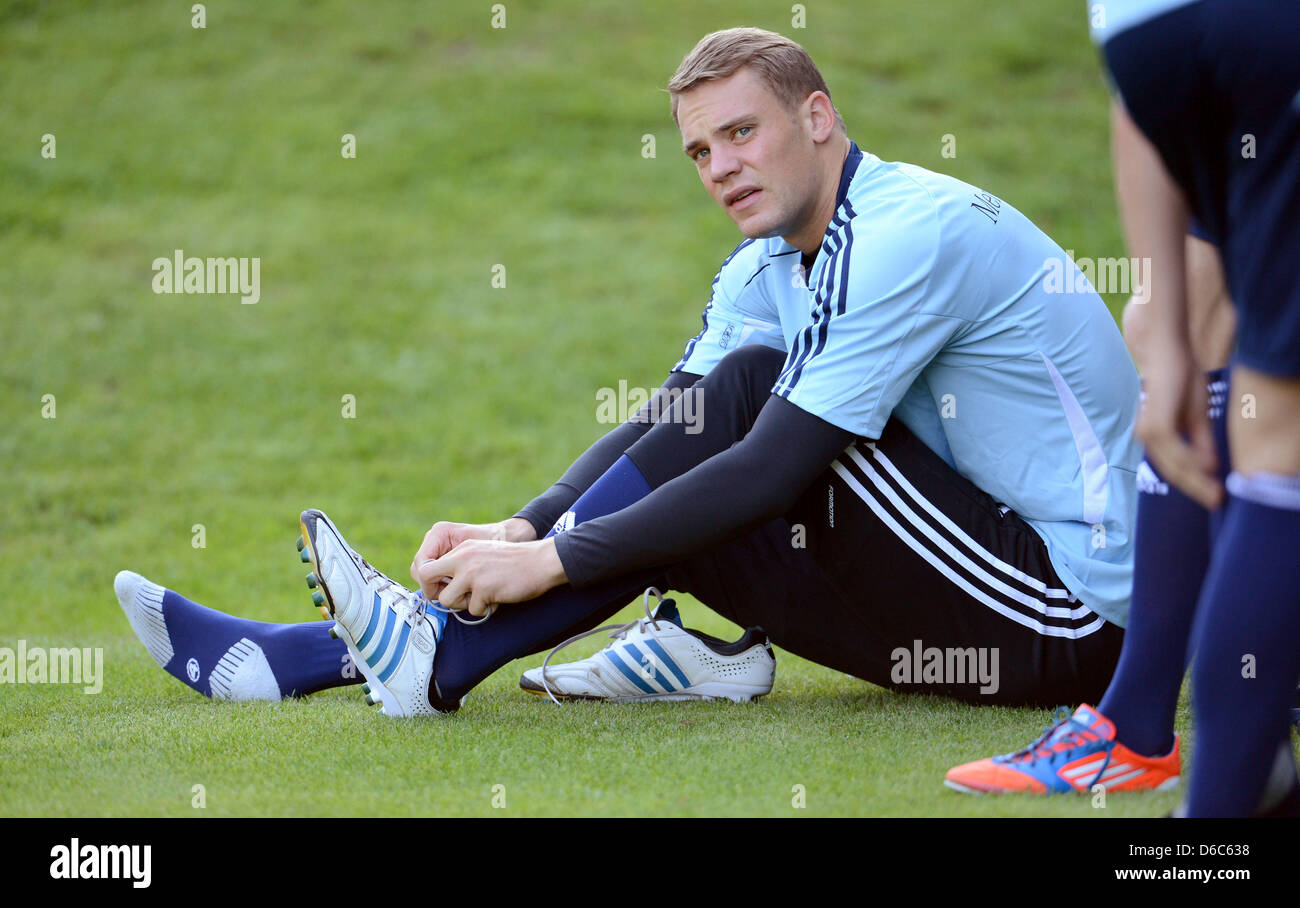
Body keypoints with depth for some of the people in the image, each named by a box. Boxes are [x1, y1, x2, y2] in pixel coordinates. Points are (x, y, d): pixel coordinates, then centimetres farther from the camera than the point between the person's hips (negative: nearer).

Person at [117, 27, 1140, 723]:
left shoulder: (915, 232, -18)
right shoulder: (766, 272, 11)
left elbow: (776, 467, -24)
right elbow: (668, 430, 2)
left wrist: (552, 560, -24)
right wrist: (519, 530, -17)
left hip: (1074, 620, -9)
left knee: (754, 384, -19)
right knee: (657, 512, -5)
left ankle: (441, 654, -19)